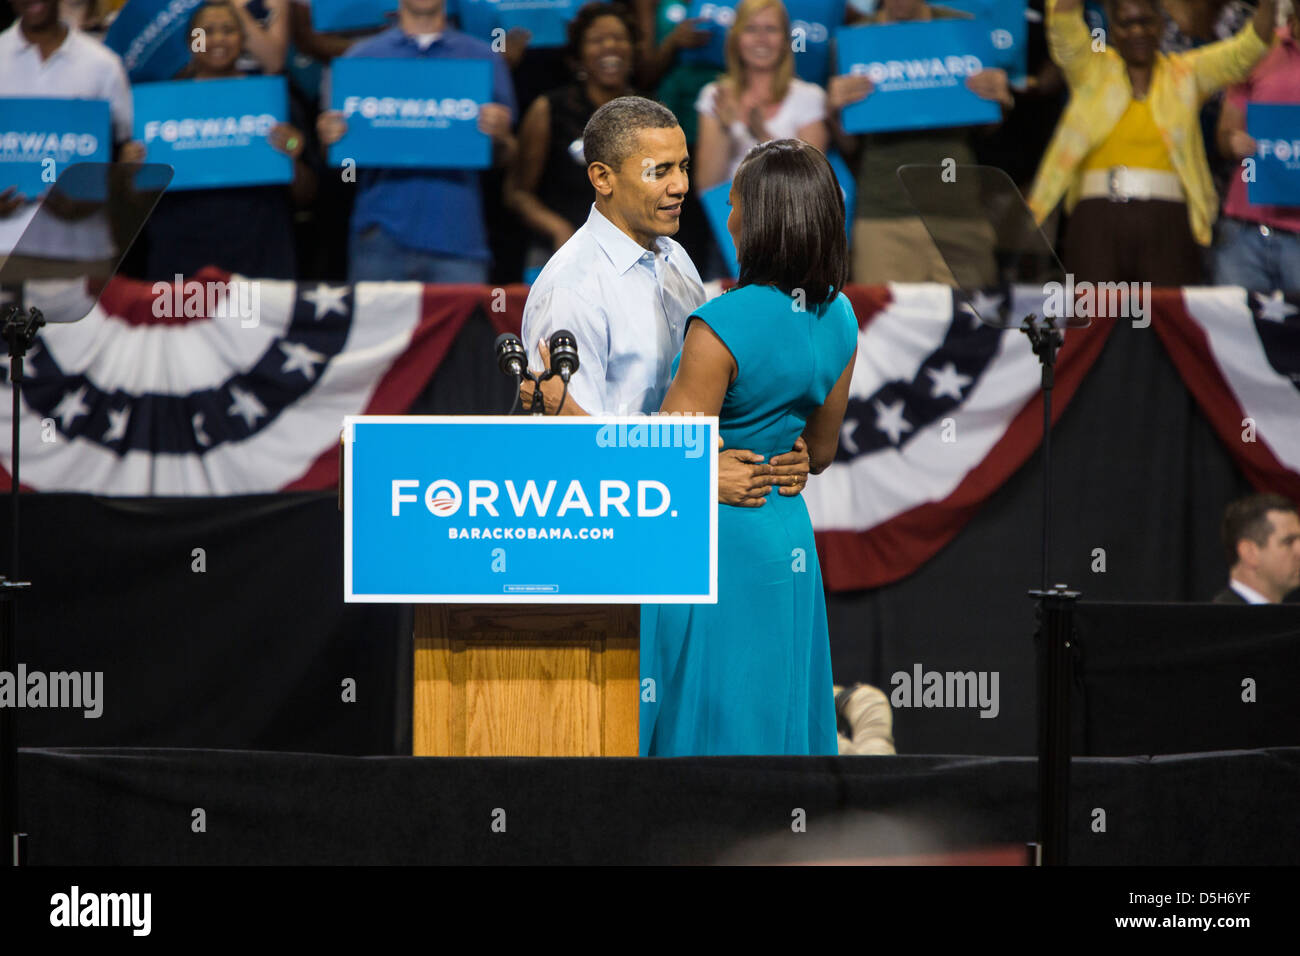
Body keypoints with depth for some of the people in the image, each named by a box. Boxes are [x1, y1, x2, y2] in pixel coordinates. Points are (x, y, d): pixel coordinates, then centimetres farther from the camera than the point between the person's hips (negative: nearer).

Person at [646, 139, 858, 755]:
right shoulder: (839, 319, 1)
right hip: (788, 535, 7)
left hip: (710, 548, -7)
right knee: (773, 722, 14)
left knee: (703, 726, 1)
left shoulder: (722, 327, -21)